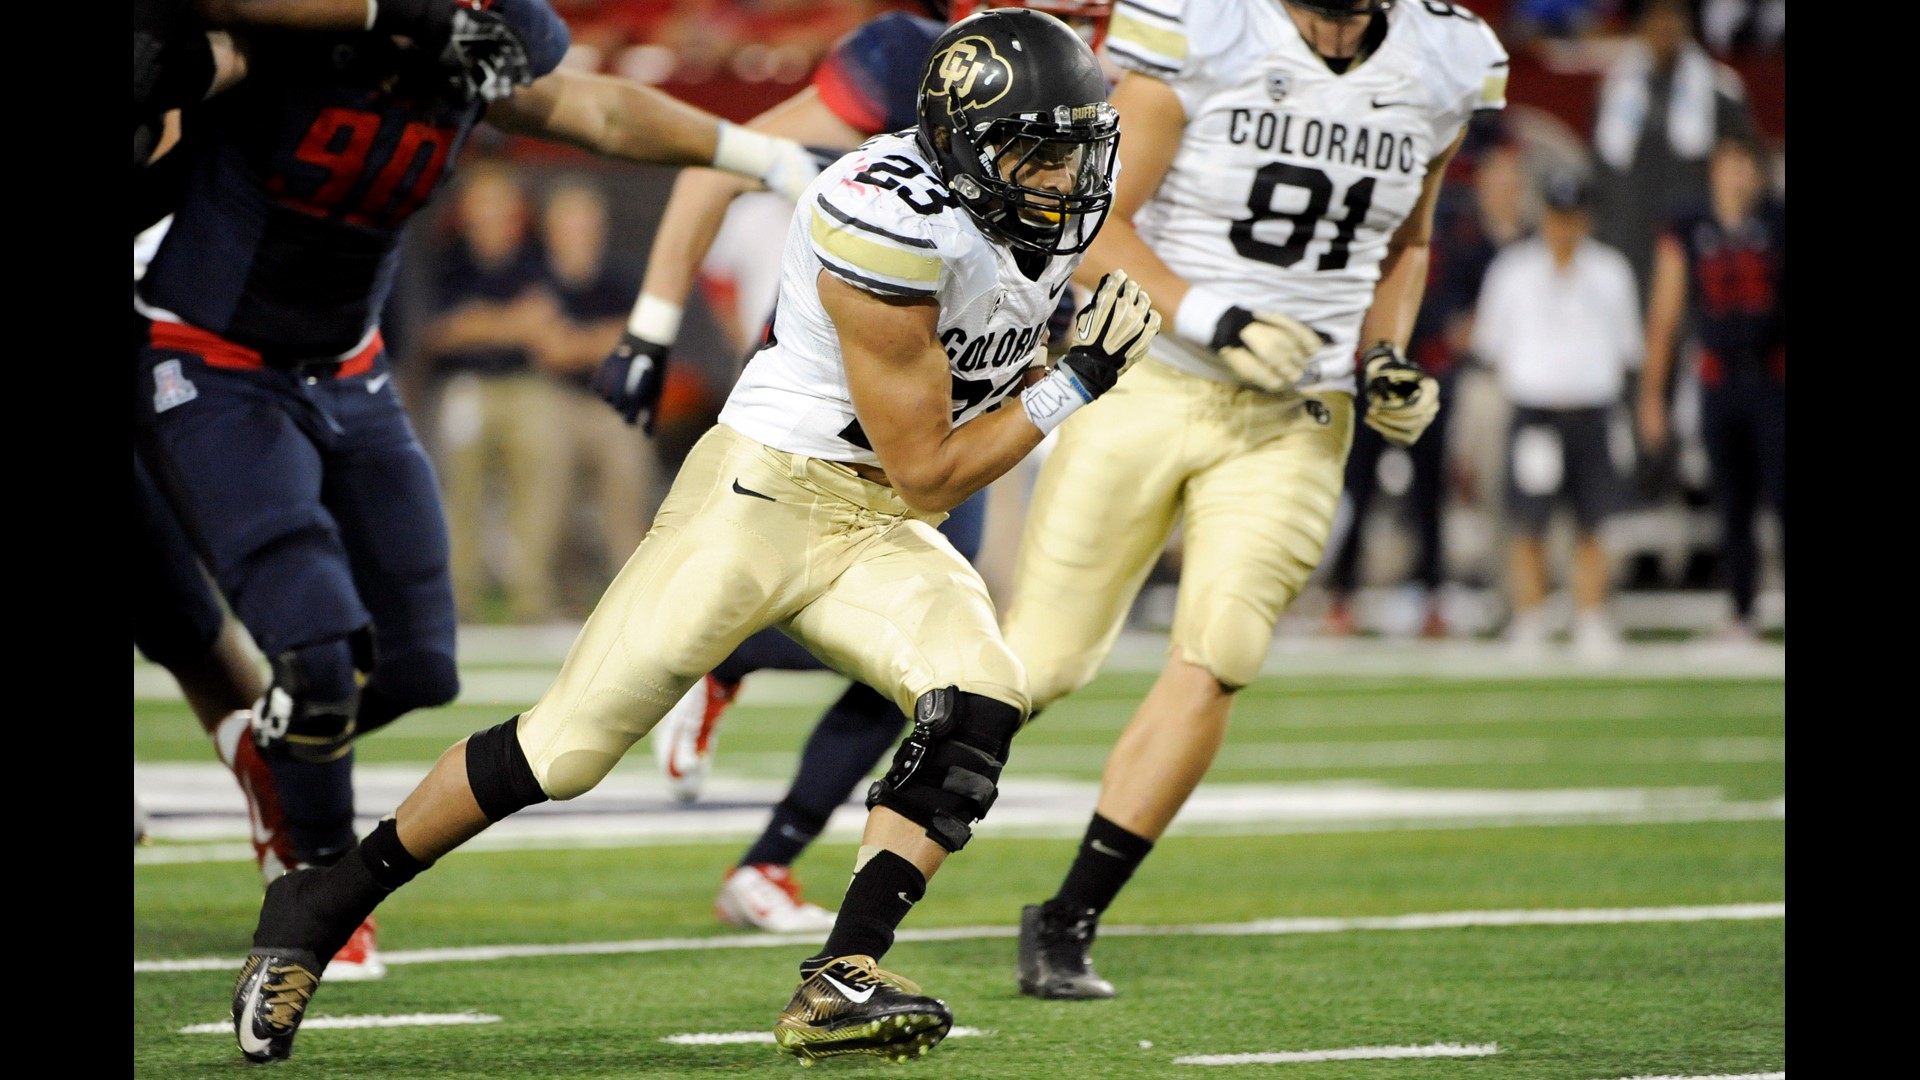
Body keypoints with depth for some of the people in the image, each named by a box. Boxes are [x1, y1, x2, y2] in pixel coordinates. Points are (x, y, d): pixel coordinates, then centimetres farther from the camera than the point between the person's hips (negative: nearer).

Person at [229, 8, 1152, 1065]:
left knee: (982, 700, -21)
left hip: (879, 534, 7)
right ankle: (320, 908, 11)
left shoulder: (1042, 208, 0)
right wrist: (1075, 384, -17)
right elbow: (925, 472, -18)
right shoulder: (893, 223, -26)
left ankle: (840, 982, -19)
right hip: (763, 492, -7)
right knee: (566, 746, -8)